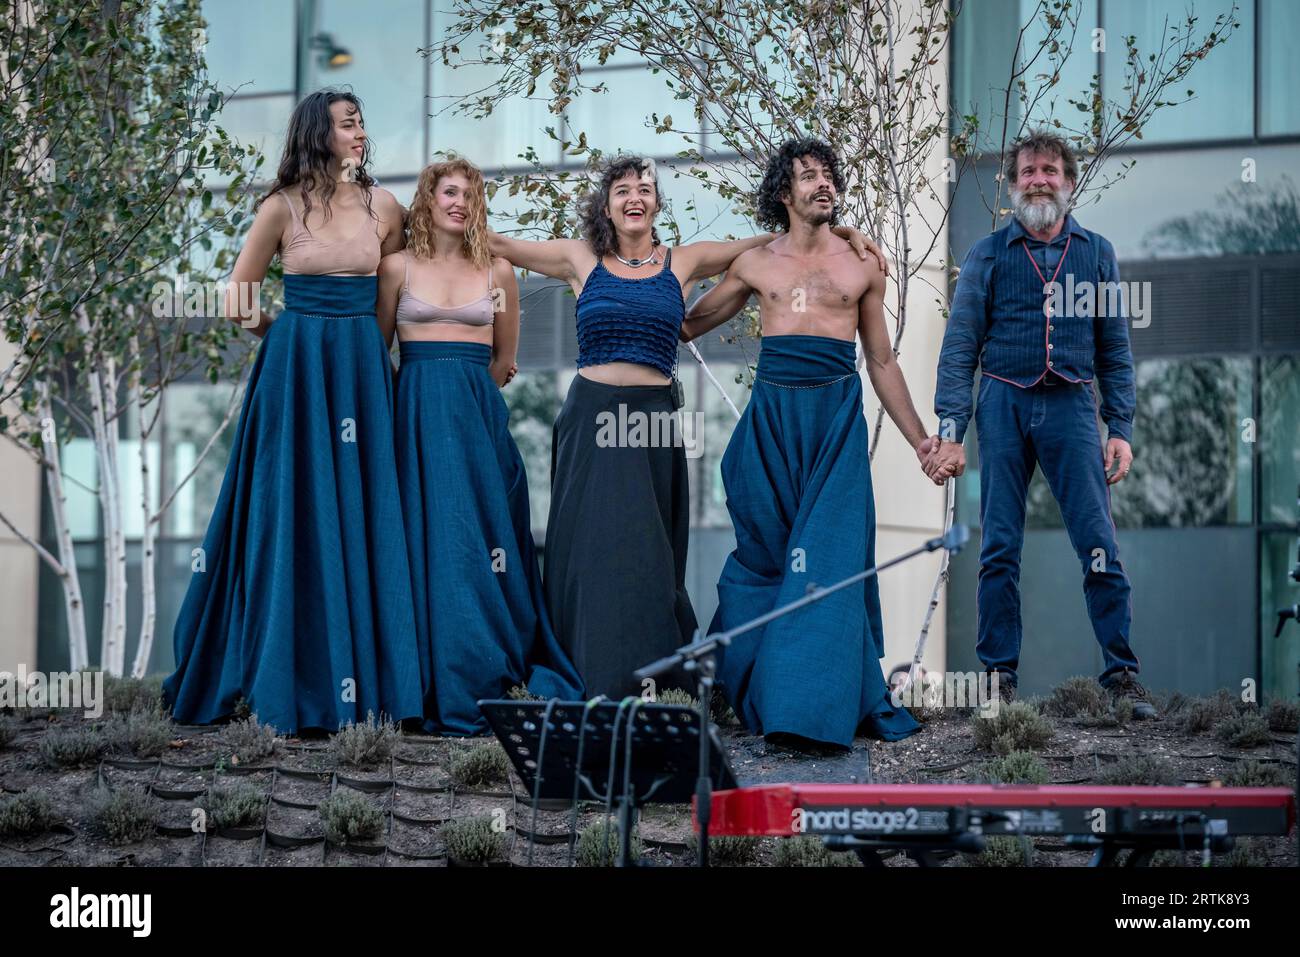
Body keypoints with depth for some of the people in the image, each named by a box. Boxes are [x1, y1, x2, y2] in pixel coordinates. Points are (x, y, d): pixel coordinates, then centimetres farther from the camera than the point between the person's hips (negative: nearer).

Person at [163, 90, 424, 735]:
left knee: (361, 515, 1)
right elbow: (237, 298, 4)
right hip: (296, 367, -3)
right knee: (296, 517, -2)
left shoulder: (382, 207, 7)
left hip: (362, 367, 3)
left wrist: (357, 341, 9)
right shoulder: (283, 207, -2)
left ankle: (367, 678, 4)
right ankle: (295, 685, 4)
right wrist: (287, 336, 10)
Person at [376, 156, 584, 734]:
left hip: (478, 416, 2)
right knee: (429, 539, -5)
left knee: (484, 539, -3)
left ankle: (489, 679, 1)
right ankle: (442, 689, -3)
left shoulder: (498, 273, 10)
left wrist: (466, 389, 12)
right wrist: (431, 387, 6)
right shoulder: (398, 267, 5)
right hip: (417, 417, -2)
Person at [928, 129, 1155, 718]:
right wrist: (950, 433, -6)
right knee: (999, 550, 0)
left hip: (1071, 408, 0)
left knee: (1099, 547, -7)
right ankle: (998, 678, 6)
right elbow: (959, 348, 3)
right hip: (1003, 406, 0)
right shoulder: (987, 256, 7)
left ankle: (1122, 676, -3)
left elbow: (1115, 351, 12)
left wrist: (1121, 429, 2)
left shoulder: (1096, 254, 11)